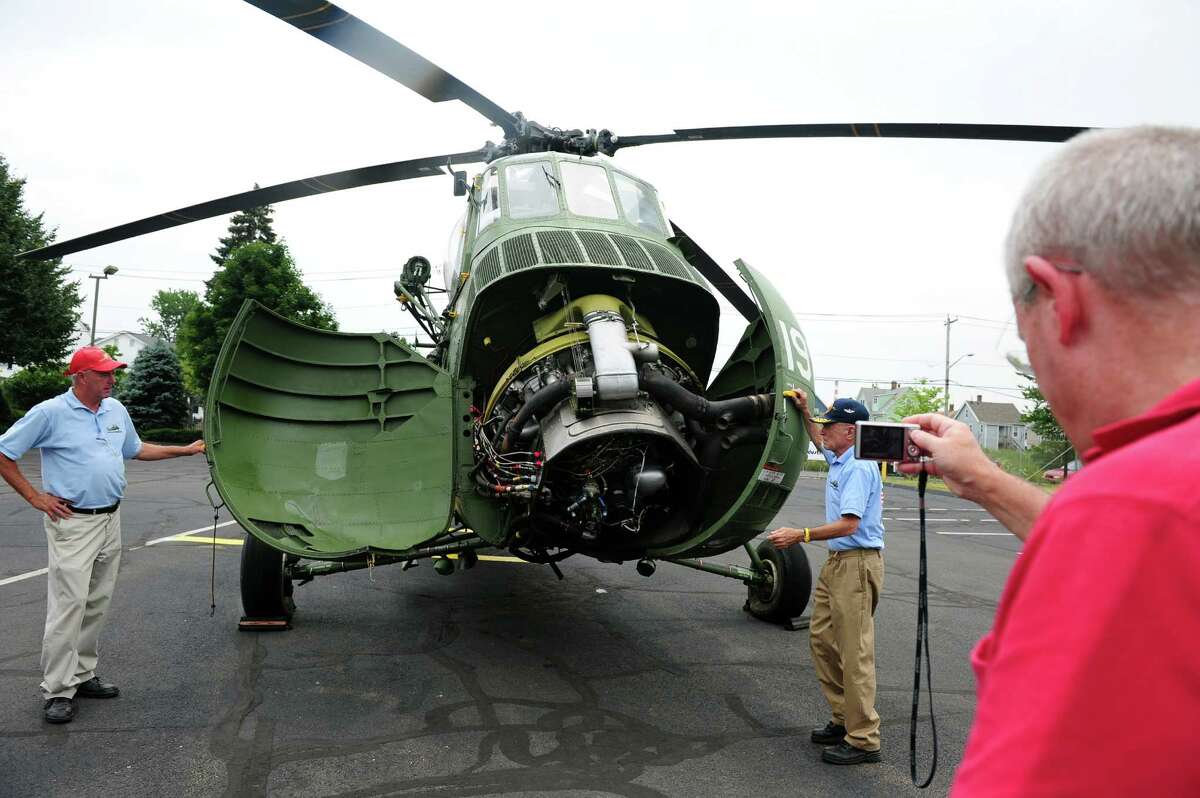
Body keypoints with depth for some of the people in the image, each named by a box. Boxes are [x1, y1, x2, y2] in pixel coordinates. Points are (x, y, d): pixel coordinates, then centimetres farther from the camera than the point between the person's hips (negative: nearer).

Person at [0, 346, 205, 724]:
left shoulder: (116, 410, 10)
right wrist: (35, 497, -8)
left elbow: (136, 449, 25)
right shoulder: (50, 413, -9)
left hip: (111, 520, 7)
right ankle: (58, 690, -2)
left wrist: (186, 450, 24)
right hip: (73, 523, -7)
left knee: (96, 603, 12)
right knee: (68, 603, -8)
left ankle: (82, 675, 23)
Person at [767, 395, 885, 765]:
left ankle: (864, 739, 0)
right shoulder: (839, 459, 12)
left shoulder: (859, 468, -18)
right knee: (821, 639, 13)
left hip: (857, 564, -10)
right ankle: (844, 719, 21)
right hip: (836, 562, 10)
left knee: (855, 652, -7)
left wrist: (801, 535, -28)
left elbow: (849, 524, -27)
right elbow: (821, 442, 38)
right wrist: (805, 412, 30)